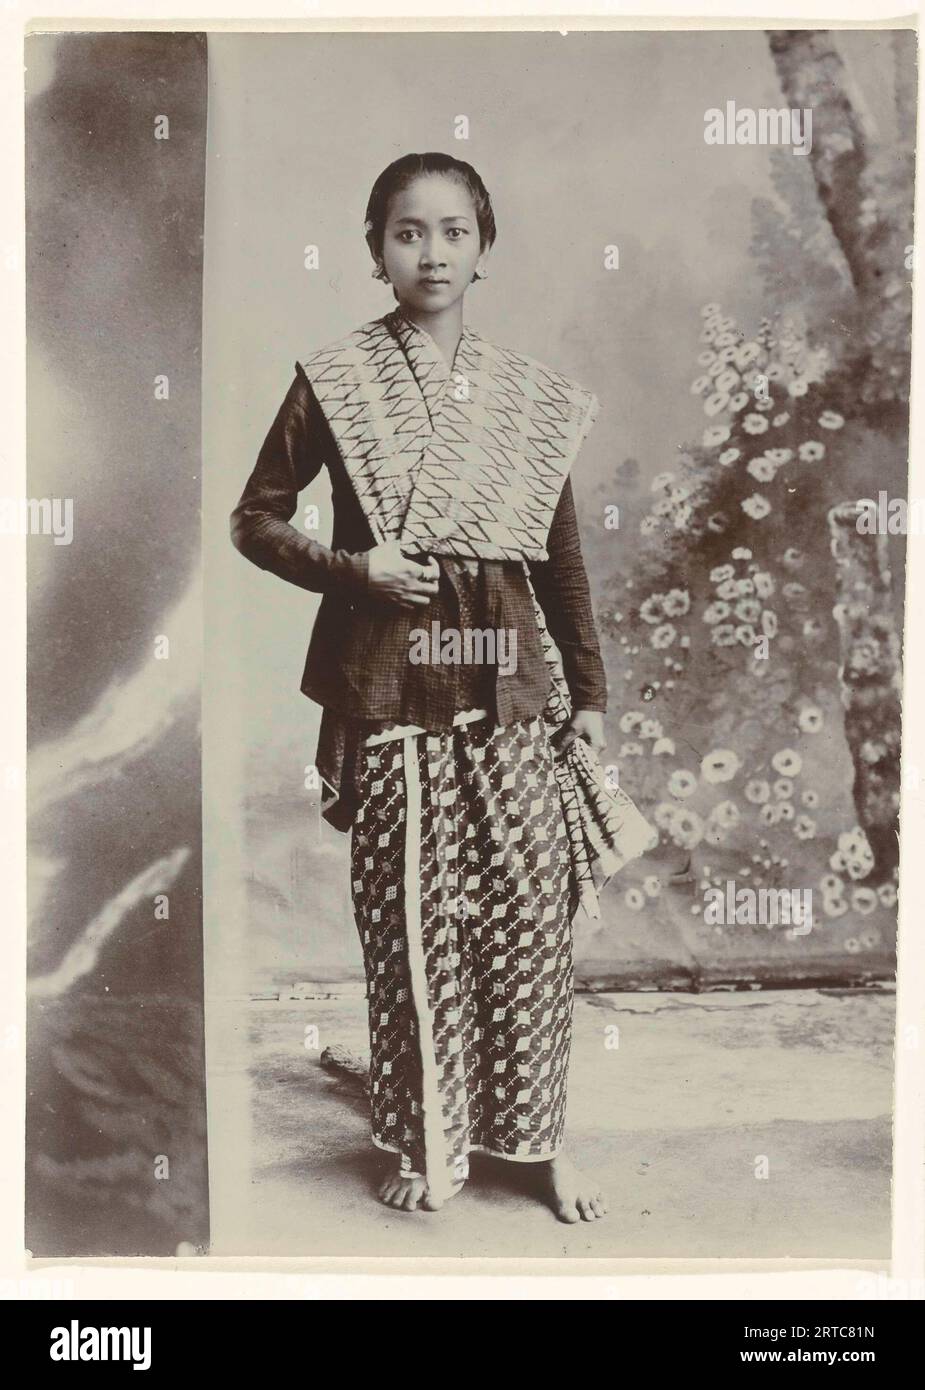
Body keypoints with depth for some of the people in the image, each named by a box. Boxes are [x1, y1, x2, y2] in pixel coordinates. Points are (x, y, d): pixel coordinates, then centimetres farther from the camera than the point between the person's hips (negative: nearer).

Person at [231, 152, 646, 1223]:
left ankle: (539, 1135, 25)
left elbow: (562, 556, 11)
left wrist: (589, 693, 10)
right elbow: (255, 518, 5)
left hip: (508, 683, 2)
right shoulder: (333, 381, 2)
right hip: (387, 685, -2)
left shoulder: (531, 394, 9)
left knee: (532, 907, 4)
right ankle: (430, 1145, 25)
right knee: (412, 916, 4)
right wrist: (352, 566, -12)